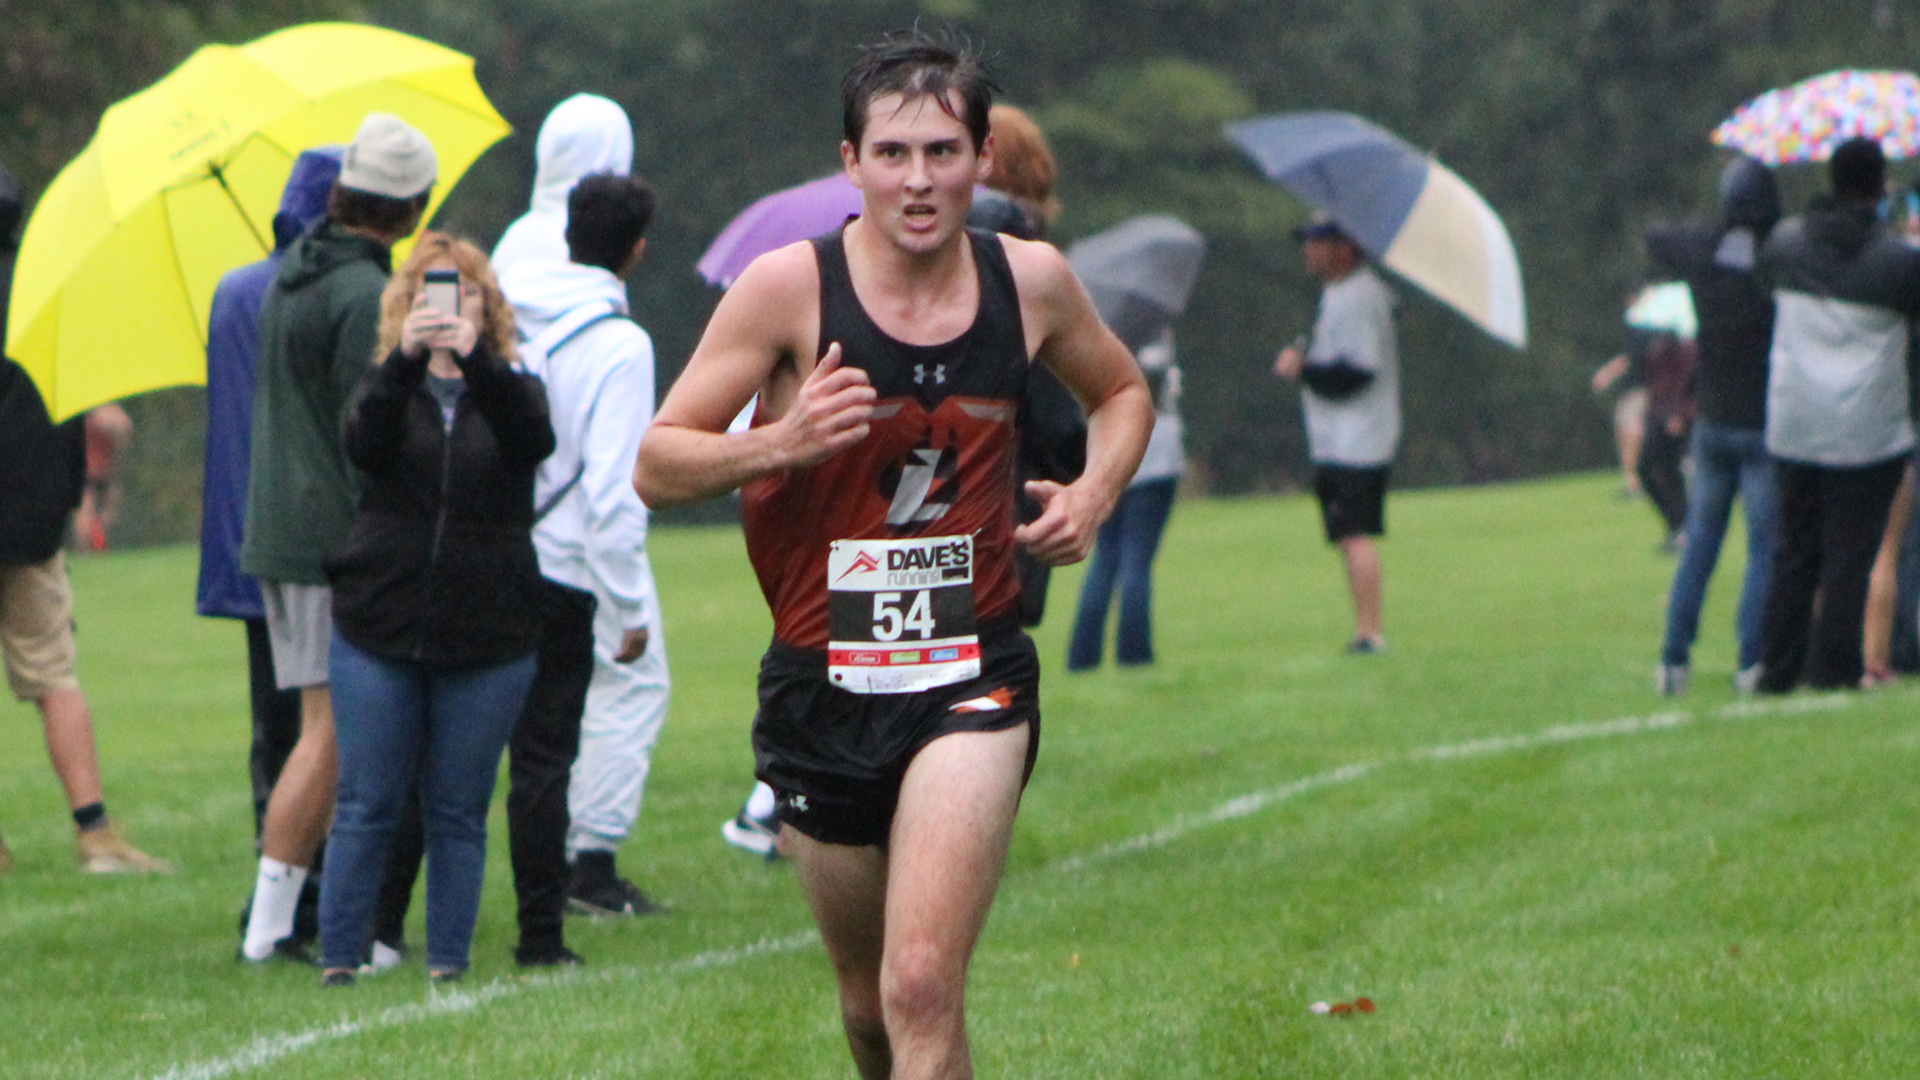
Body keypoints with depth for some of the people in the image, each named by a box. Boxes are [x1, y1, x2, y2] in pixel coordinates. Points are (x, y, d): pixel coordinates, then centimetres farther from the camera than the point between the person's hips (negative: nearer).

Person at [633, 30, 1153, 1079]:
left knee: (923, 988, -18)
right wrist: (782, 442, -23)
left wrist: (1093, 495, 3)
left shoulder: (1032, 282, 1)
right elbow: (656, 465, -5)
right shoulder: (789, 286, -8)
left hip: (971, 677, -1)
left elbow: (1121, 392, 23)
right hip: (820, 677, 1)